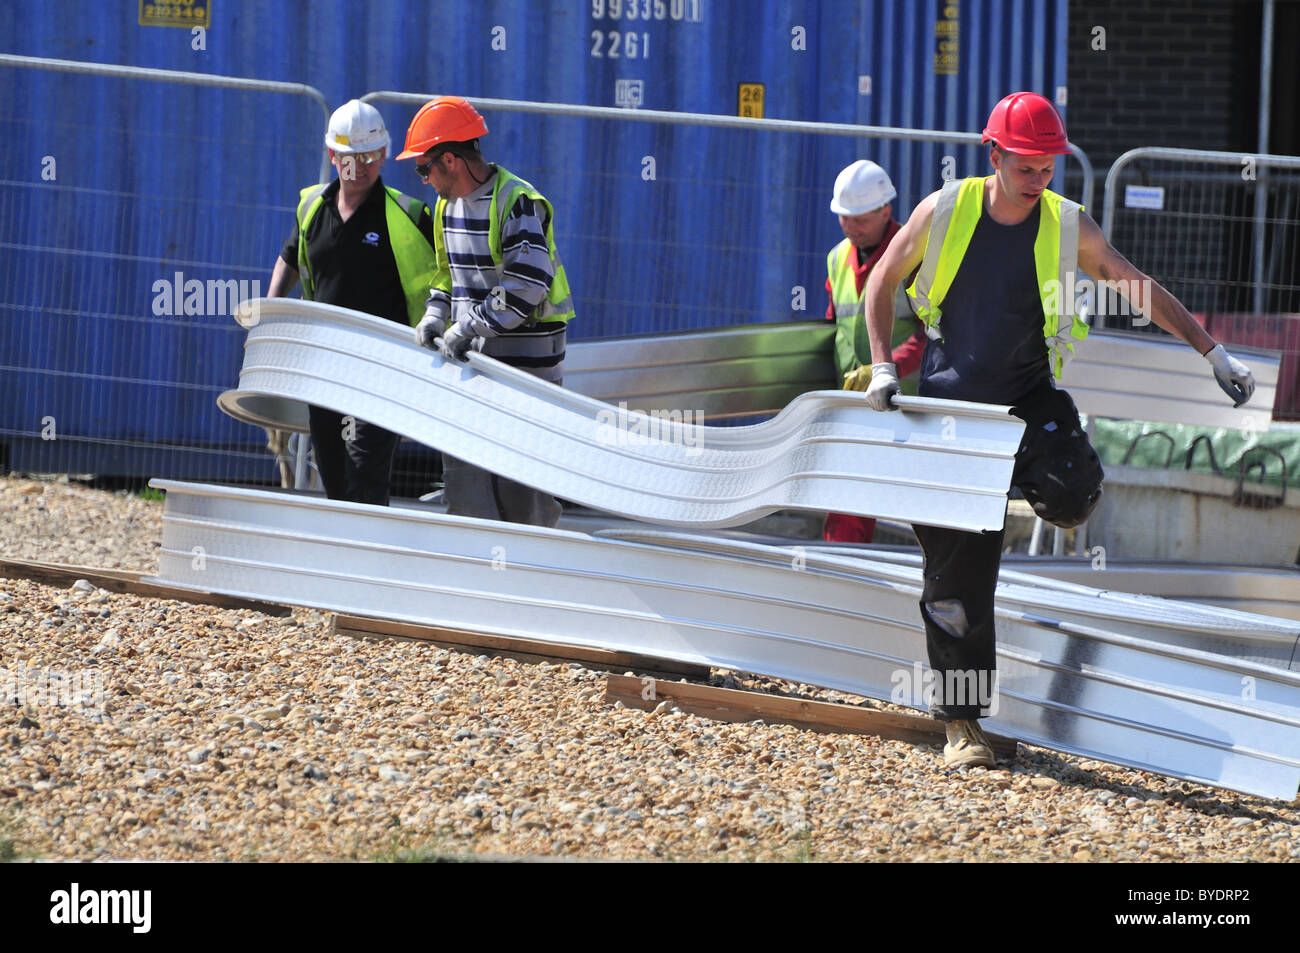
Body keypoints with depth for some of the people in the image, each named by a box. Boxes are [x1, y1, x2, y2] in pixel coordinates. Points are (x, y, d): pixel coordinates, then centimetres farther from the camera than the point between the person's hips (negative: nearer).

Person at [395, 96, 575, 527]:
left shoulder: (518, 204, -15)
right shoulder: (448, 206, 12)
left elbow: (529, 285, -23)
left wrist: (469, 328, -21)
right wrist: (436, 315, 3)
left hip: (526, 356, -8)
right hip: (470, 361, 8)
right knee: (461, 462, 0)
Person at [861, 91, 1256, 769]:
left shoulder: (1069, 228, -7)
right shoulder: (944, 212, -8)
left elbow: (1142, 290, 0)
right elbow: (883, 280, 6)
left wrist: (1214, 353, -6)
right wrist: (882, 366, -2)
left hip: (1029, 395, 1)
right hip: (951, 401, -1)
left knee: (1072, 495, -29)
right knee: (956, 574, -3)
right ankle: (961, 722, 5)